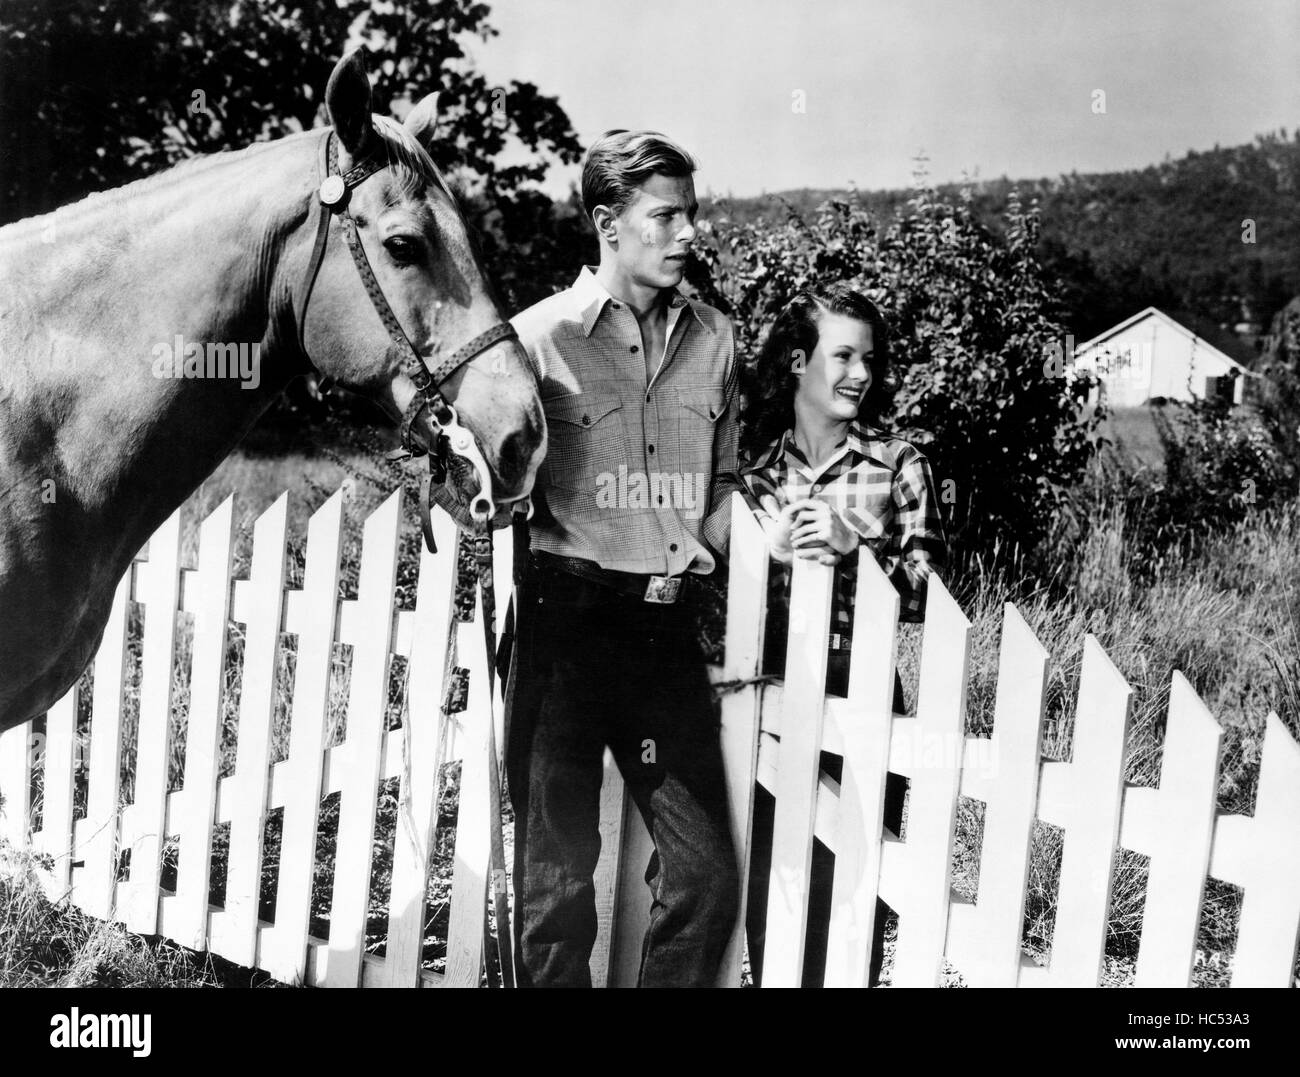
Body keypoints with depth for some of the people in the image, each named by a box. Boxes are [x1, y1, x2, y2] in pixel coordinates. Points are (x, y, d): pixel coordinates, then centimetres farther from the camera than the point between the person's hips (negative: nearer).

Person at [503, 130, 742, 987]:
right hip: (565, 618, -3)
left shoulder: (714, 338, 8)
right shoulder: (540, 335, -4)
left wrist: (706, 545, 2)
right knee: (557, 875, 8)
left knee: (706, 874, 6)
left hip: (667, 624, 4)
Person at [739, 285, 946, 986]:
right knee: (765, 888, 7)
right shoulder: (754, 466, 7)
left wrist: (855, 546, -18)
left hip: (859, 696, -1)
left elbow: (927, 591, -5)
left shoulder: (897, 464, 3)